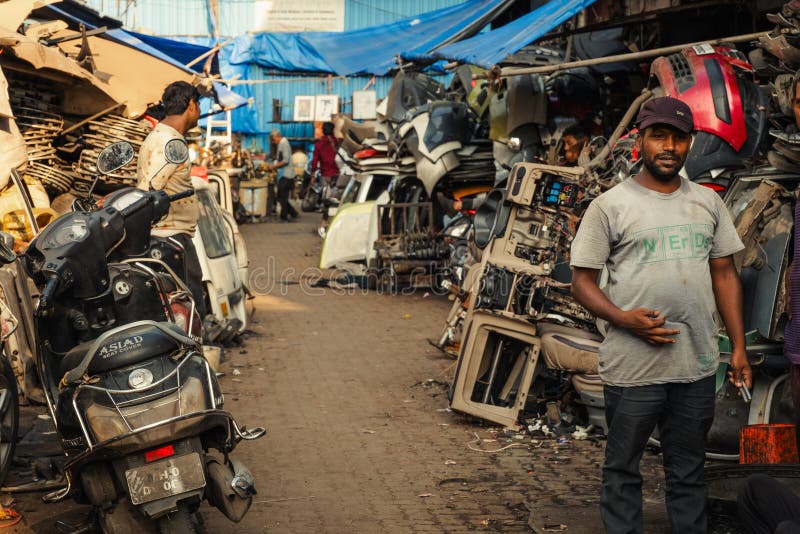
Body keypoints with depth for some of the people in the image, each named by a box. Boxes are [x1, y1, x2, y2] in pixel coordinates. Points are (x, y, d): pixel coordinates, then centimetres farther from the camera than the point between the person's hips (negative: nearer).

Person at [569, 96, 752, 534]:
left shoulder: (708, 203, 10)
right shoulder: (610, 206, -4)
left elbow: (725, 275, 13)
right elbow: (582, 282, -4)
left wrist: (739, 348, 8)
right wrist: (622, 318, -20)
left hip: (698, 366, 4)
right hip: (633, 367, -4)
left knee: (688, 472, 15)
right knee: (622, 471, 8)